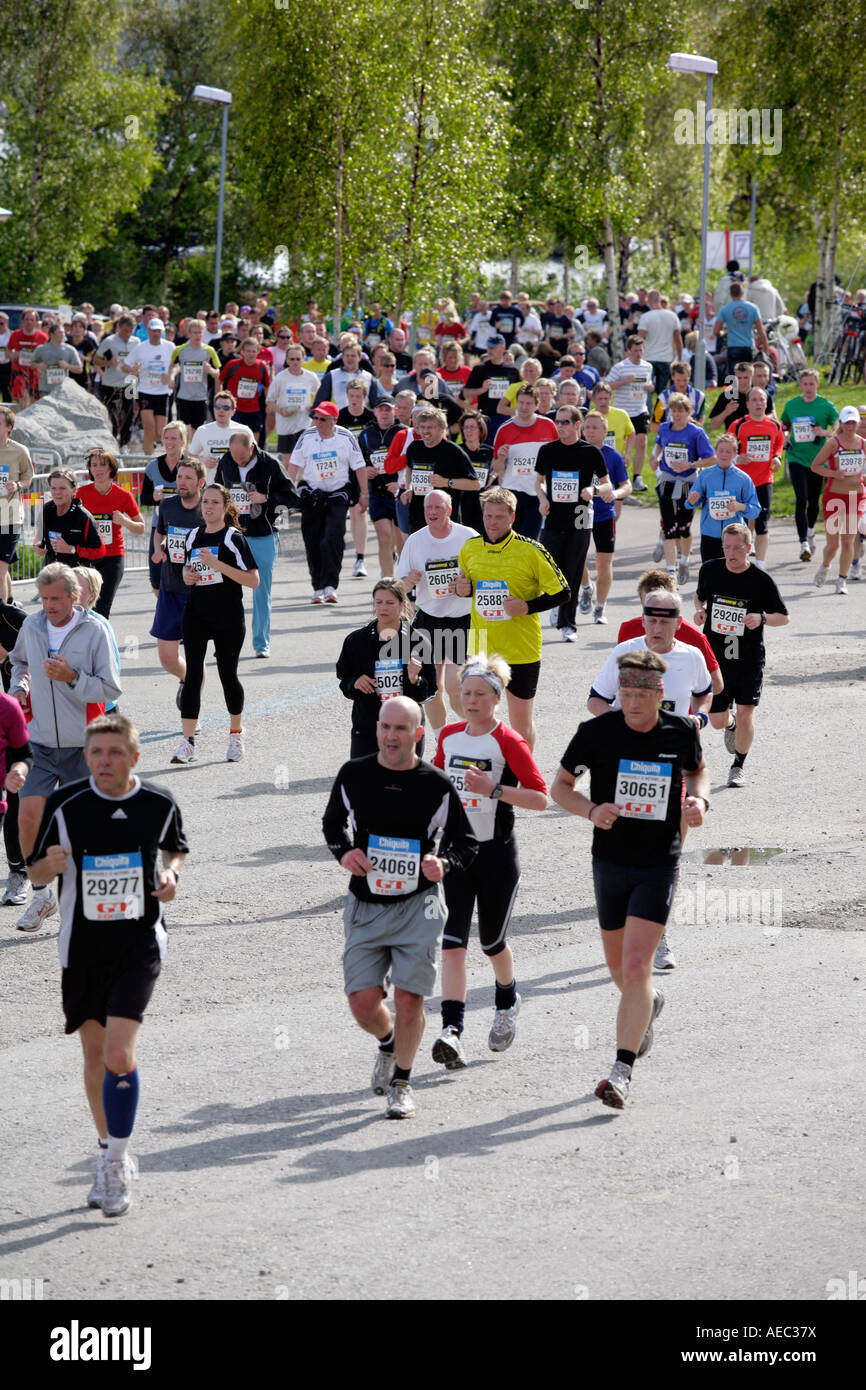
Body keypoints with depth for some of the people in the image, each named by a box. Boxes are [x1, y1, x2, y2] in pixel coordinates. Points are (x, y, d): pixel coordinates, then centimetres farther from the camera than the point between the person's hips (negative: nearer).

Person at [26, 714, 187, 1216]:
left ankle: (117, 1162, -3)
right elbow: (36, 875, -1)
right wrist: (50, 865, -24)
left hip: (139, 946, -2)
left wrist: (171, 873, -6)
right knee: (95, 1057, 12)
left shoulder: (160, 804, -5)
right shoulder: (66, 805, -8)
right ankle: (110, 1153, 30)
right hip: (83, 948, 2)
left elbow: (177, 848, 16)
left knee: (119, 1055, -15)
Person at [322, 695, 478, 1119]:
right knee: (363, 1003, -3)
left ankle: (401, 1082, 14)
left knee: (409, 1000, -8)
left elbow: (466, 843, 6)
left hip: (418, 906, -2)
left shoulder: (436, 785, -4)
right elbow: (332, 822, 18)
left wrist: (443, 862, -15)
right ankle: (387, 1043, 33)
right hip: (365, 907, 2)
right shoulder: (353, 775, 1)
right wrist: (343, 852, -3)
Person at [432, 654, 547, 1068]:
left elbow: (540, 798, -14)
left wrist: (493, 789, -25)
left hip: (496, 855, -3)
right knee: (452, 943, -12)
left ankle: (507, 1003, 45)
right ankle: (452, 1032, -20)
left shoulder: (508, 743, -10)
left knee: (492, 942, 13)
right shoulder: (449, 736, 6)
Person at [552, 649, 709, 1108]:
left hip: (659, 866, -2)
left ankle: (622, 1071, -11)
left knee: (636, 967, -14)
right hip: (610, 861, 2)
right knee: (619, 967, 17)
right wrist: (591, 810, -18)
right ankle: (650, 1004, 52)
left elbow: (697, 769, 17)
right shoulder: (596, 733, -9)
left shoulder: (681, 732, -5)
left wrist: (699, 799, -5)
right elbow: (560, 786, 1)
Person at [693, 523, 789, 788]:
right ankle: (731, 726, 43)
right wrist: (699, 610, -1)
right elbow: (700, 595, 21)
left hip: (749, 660, -2)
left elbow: (783, 617, 0)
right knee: (717, 721, 4)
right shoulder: (710, 570, -1)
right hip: (715, 657, 2)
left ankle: (739, 766, 19)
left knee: (745, 716, -6)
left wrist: (762, 618, -21)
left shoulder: (761, 580, -9)